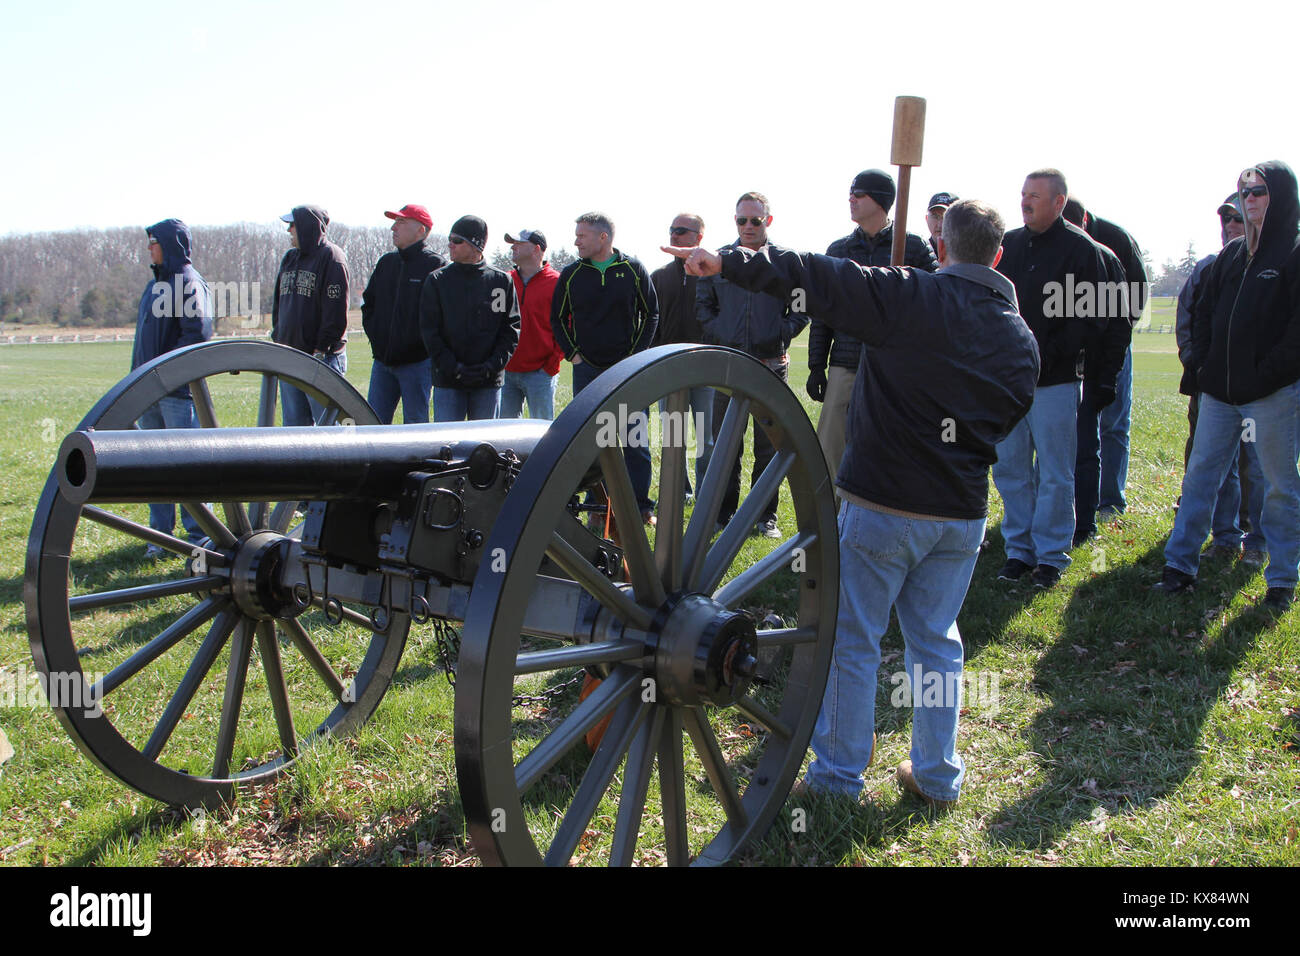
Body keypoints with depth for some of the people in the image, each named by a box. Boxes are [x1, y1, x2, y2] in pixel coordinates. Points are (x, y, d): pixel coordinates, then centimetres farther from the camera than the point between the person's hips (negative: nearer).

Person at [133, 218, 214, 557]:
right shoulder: (155, 284, 18)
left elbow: (197, 335, -17)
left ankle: (199, 535, 5)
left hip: (179, 390, -8)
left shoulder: (190, 283, -8)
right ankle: (160, 535, 16)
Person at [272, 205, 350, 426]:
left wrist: (321, 350, -16)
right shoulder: (289, 259, 17)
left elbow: (336, 310, -13)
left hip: (322, 358, -8)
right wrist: (277, 337, 12)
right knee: (294, 422, 10)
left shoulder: (331, 257, -7)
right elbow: (278, 304, 24)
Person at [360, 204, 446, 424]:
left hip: (416, 362, -6)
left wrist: (420, 342, -15)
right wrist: (374, 333, 9)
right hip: (382, 361, 7)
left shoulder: (436, 265, -7)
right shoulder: (386, 262, 15)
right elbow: (368, 302, 23)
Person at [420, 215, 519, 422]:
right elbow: (429, 330, -1)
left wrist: (492, 365, -10)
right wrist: (453, 368, -11)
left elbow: (511, 328, 3)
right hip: (447, 382, 0)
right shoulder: (437, 280, 4)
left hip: (489, 381, 1)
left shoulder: (502, 281, 4)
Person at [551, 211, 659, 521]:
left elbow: (650, 314, 7)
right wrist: (572, 354, 3)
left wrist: (637, 353, -1)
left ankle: (641, 504, 8)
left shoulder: (633, 270, 2)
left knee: (635, 439, 0)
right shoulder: (571, 274, 6)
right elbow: (557, 319, 14)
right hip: (587, 368, 2)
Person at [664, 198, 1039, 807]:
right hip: (964, 513, 5)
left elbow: (813, 276, -15)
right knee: (936, 639, 17)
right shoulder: (1022, 339, 6)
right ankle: (938, 776, 25)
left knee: (851, 640, 7)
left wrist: (728, 262, -12)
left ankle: (837, 774, 18)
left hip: (883, 504, -5)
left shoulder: (909, 297, -12)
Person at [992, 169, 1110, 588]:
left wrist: (1046, 353, -16)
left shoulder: (1081, 250, -4)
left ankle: (1052, 556, 12)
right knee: (1010, 468, 8)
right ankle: (1019, 549, 20)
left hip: (1055, 380, -5)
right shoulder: (1007, 246, 11)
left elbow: (1092, 316, -8)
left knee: (1054, 474, 2)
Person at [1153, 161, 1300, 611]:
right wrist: (1203, 364, 8)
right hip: (1220, 390, 6)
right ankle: (1179, 565, 13)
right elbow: (1203, 311, 19)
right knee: (1200, 475, 6)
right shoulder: (1232, 254, 14)